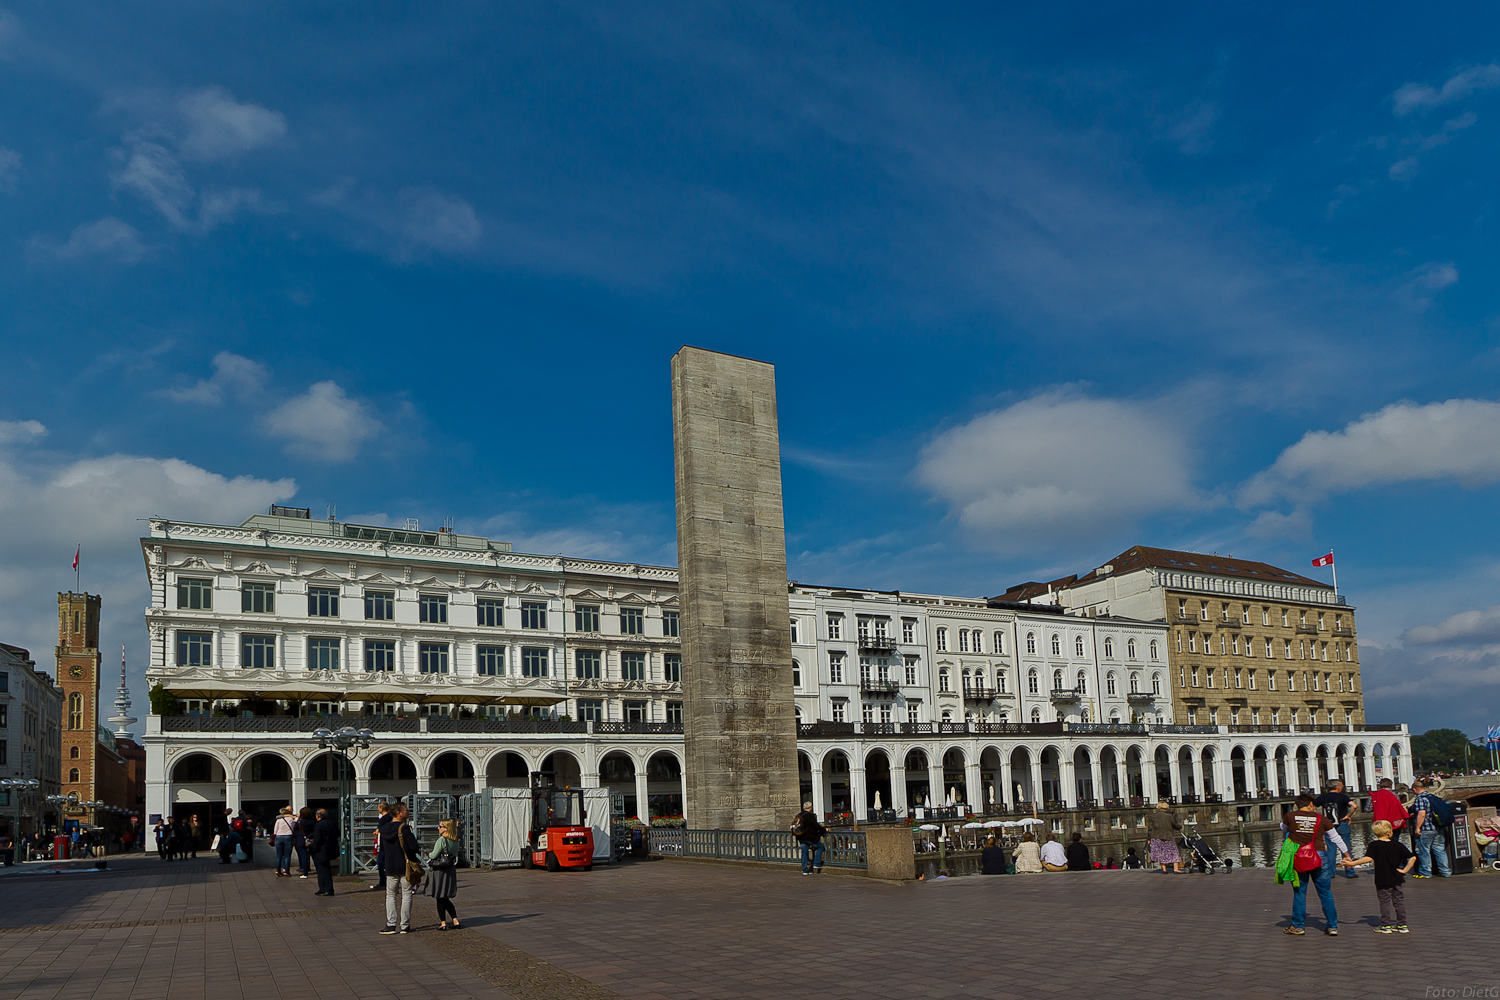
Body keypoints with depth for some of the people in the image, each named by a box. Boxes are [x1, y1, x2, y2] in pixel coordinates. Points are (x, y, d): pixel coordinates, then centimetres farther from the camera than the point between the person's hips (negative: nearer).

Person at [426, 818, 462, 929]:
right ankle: (455, 920, 11)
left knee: (440, 899, 4)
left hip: (439, 871, -7)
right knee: (445, 898, 17)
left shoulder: (441, 840, -17)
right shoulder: (455, 841, 5)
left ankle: (443, 923, 8)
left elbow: (434, 855, -15)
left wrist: (428, 855, 7)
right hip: (451, 870, 7)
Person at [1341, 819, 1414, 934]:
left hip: (1382, 880, -3)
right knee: (1399, 901, 13)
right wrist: (1405, 870, 1)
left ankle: (1386, 926, 8)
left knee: (1385, 902, 5)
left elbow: (1368, 858, -24)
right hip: (1396, 879, 3)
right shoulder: (1397, 845, 0)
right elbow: (1412, 857, -3)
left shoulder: (1375, 846, -11)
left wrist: (1351, 863, -24)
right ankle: (1402, 925, 20)